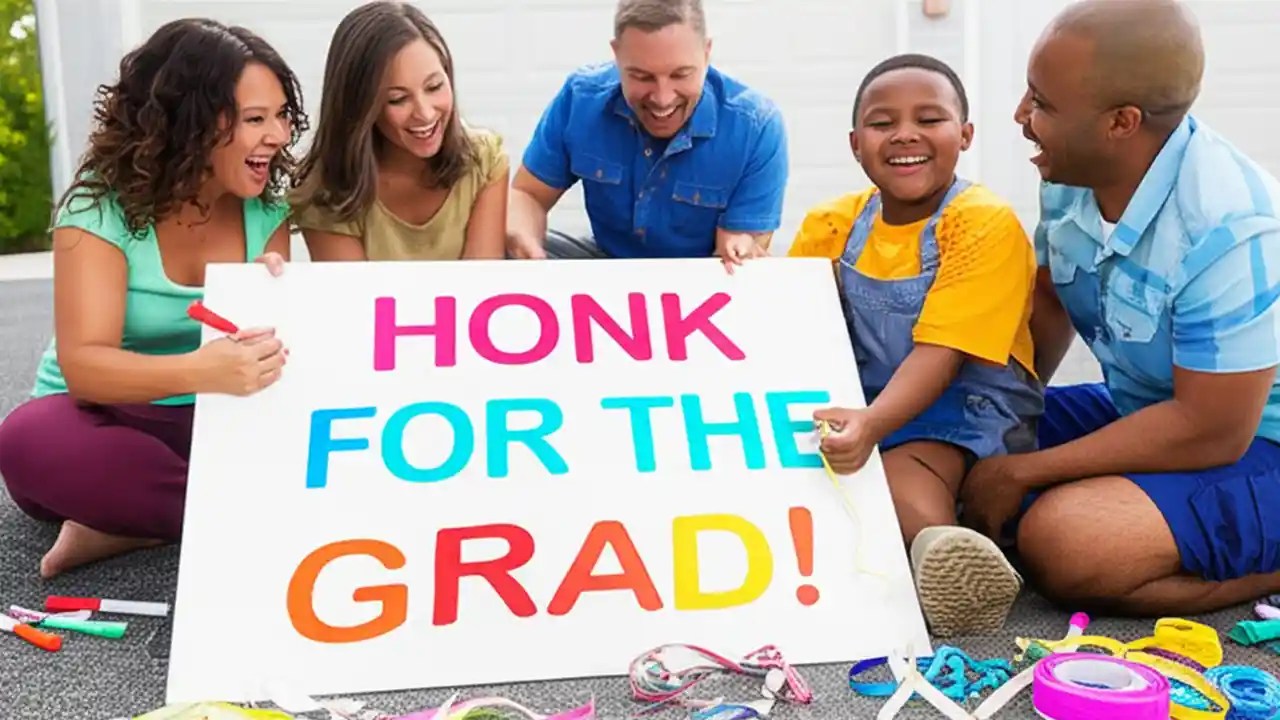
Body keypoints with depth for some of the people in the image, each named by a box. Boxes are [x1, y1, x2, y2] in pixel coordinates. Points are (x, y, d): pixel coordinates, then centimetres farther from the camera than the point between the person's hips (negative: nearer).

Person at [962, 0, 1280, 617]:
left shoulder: (1230, 230, -30)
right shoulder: (1073, 175, -7)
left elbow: (1212, 431, -27)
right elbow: (1050, 302, 11)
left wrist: (1022, 473, -21)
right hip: (1141, 410, 8)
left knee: (1062, 545, -31)